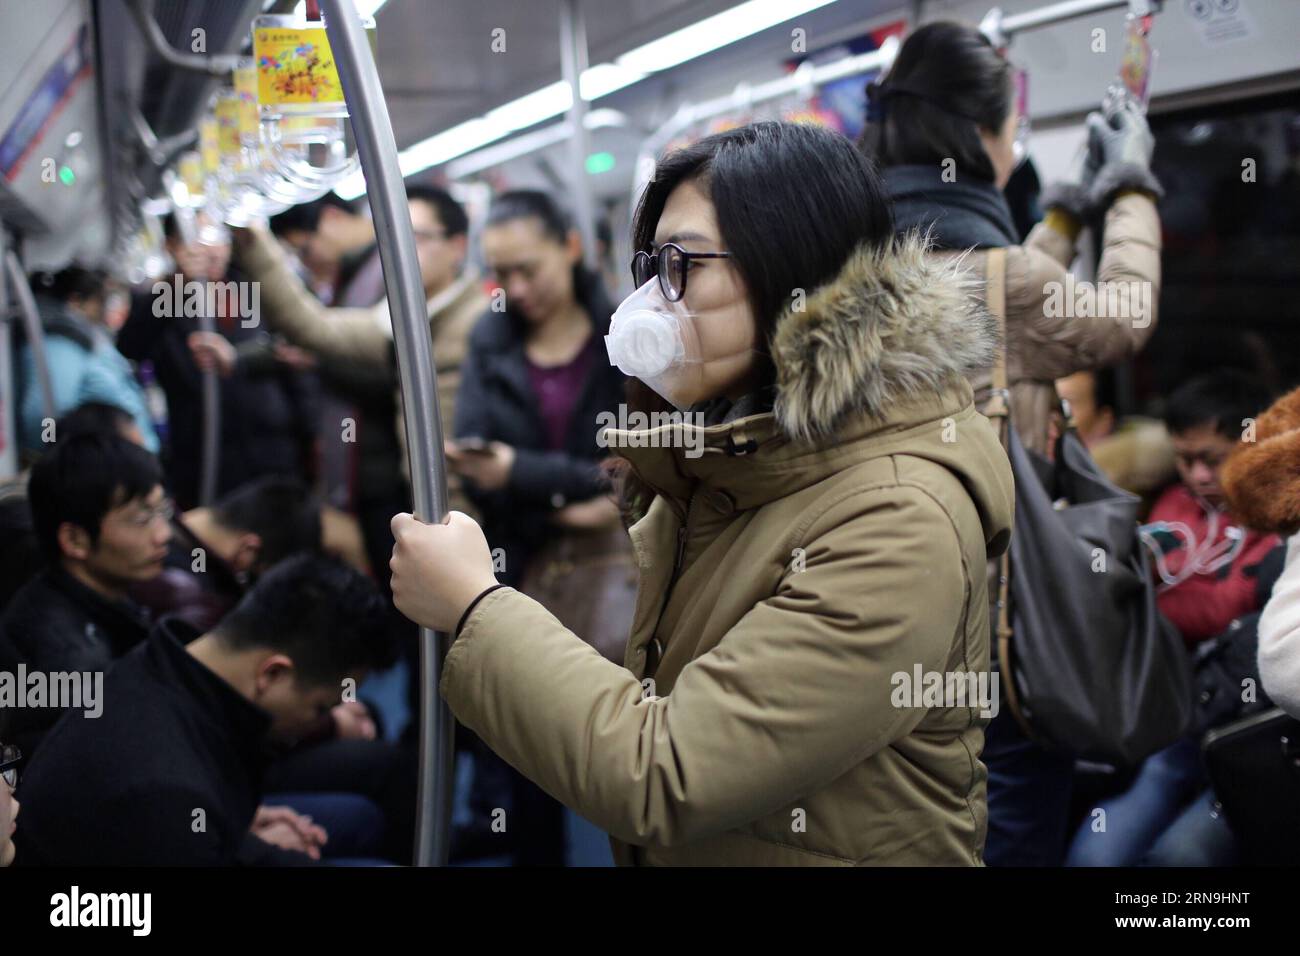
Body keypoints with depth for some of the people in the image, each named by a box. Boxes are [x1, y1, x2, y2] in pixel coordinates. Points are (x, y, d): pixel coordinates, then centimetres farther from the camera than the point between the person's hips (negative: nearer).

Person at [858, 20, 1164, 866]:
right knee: (1023, 818, 9)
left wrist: (1072, 208, 22)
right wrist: (1133, 190, 11)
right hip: (997, 585, -8)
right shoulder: (985, 268, -23)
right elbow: (1123, 321, -4)